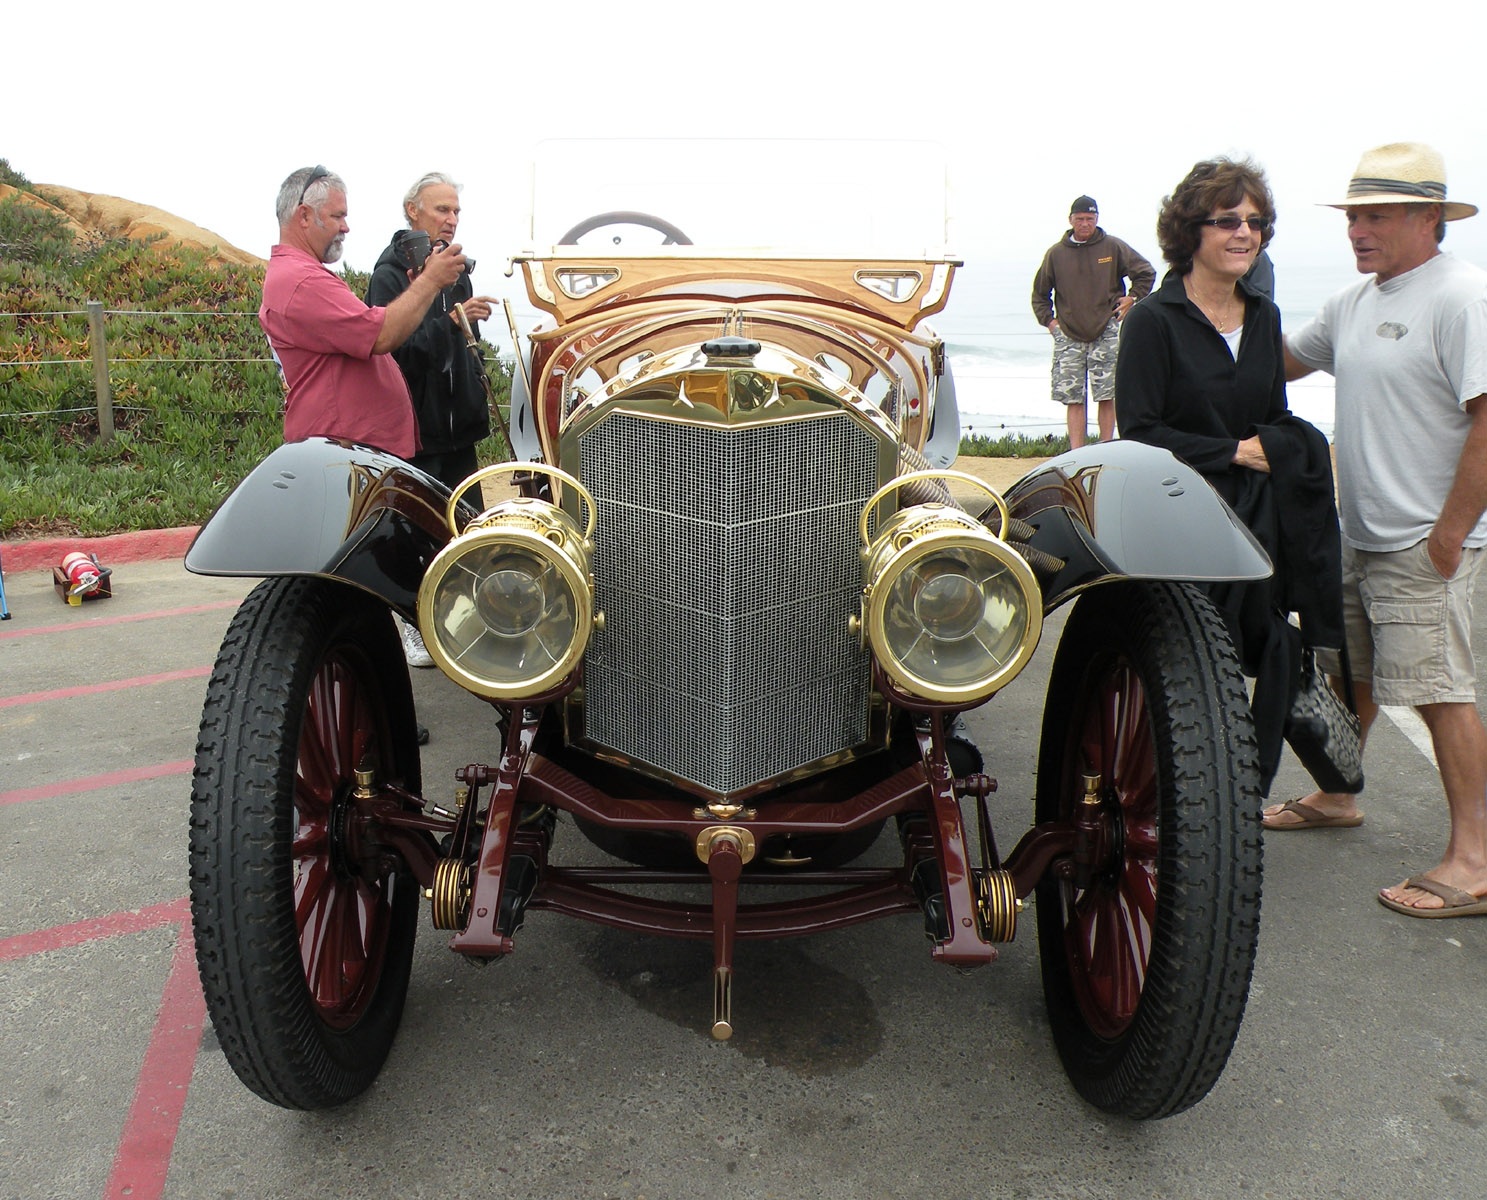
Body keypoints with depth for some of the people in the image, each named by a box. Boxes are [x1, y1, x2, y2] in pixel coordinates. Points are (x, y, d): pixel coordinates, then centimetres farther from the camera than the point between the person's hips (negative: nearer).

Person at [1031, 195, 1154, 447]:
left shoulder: (1113, 247, 5)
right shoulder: (1056, 253, 8)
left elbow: (1146, 272, 14)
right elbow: (1040, 293, 19)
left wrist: (1132, 299, 6)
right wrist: (1048, 320, 9)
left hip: (1106, 334, -1)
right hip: (1068, 336, 1)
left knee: (1107, 397, -2)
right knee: (1073, 399, -3)